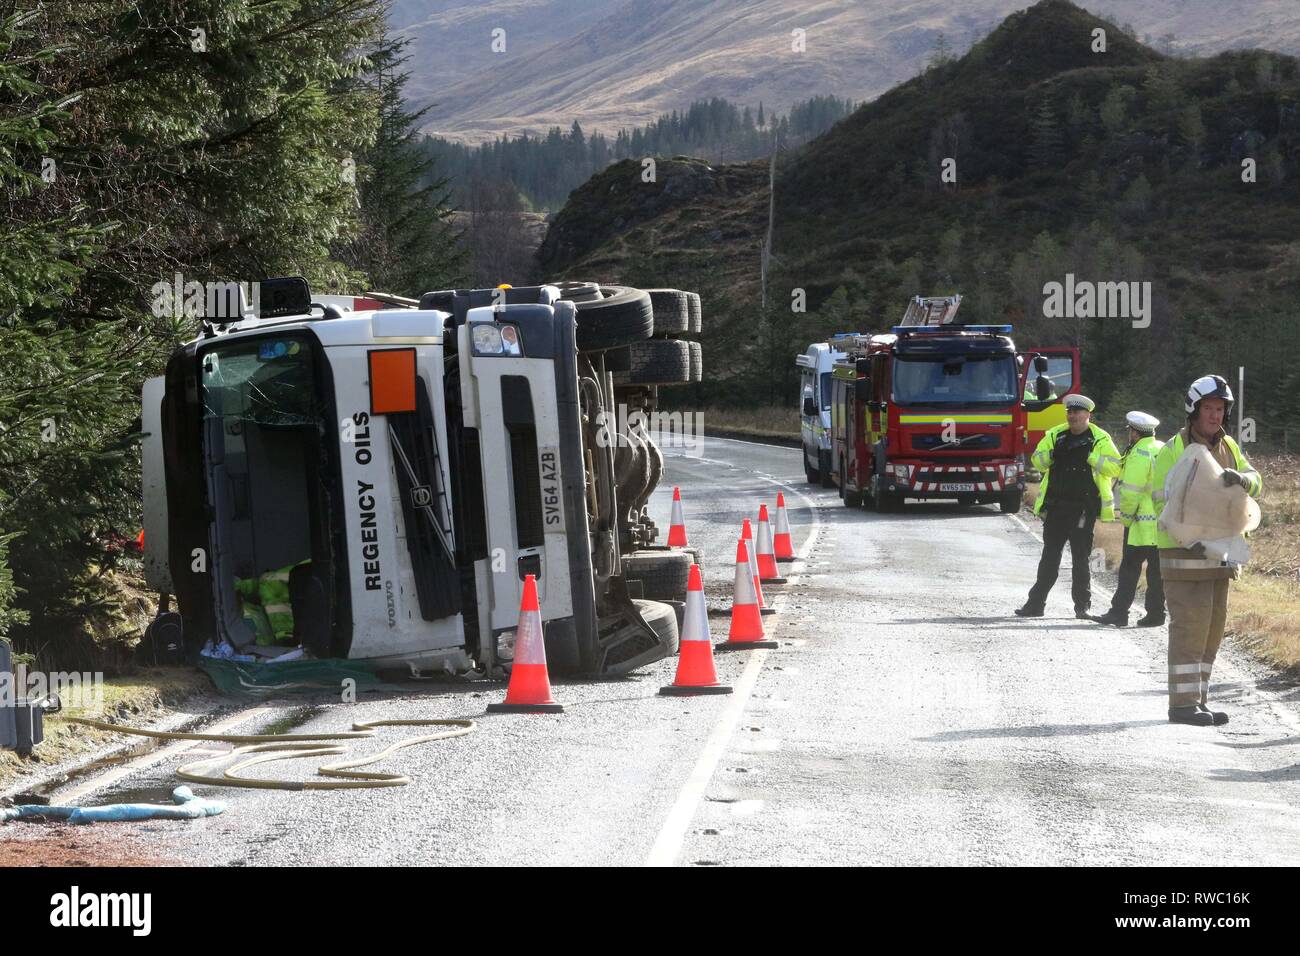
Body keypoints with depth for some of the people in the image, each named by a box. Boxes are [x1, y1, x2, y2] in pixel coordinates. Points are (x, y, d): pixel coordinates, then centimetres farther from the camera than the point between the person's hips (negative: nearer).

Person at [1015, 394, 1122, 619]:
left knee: (1080, 558, 2)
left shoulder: (1100, 439, -2)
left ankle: (1082, 606, 11)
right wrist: (1052, 454, -11)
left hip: (1083, 508, -4)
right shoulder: (1055, 435, 10)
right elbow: (1038, 461, 9)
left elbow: (1114, 467, -11)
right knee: (1049, 556, 8)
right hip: (1056, 505, 4)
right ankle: (1036, 603, 11)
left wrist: (1090, 456, -19)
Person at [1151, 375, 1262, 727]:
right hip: (1184, 553, -7)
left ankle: (1198, 700, 18)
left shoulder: (1229, 448, 13)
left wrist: (1241, 479, -24)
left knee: (1213, 625, 10)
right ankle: (1183, 702, -8)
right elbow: (1163, 502, -12)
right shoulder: (1173, 450, -7)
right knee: (1189, 624, -10)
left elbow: (1256, 483, 1)